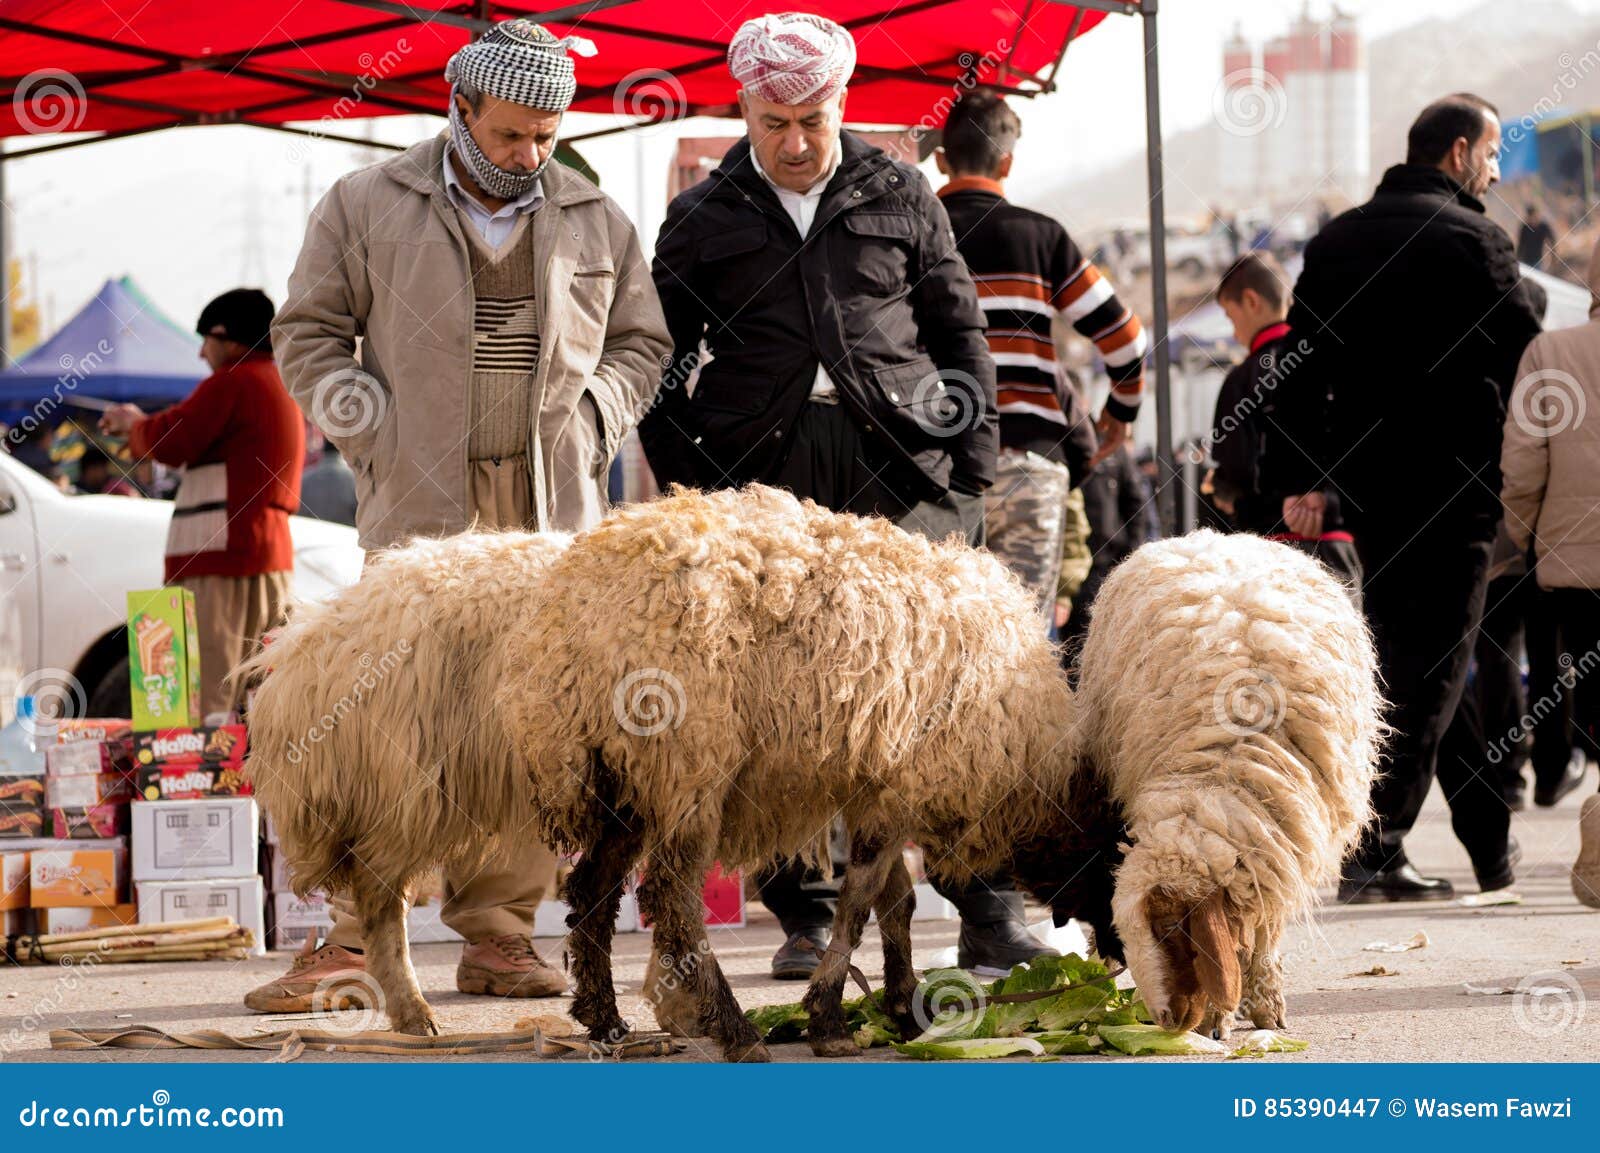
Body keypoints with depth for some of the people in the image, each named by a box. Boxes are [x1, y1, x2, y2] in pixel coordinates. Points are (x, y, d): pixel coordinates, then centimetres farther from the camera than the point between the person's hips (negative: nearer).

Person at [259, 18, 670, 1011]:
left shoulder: (597, 222, 14)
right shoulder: (368, 208, 6)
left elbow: (639, 341, 24)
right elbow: (309, 332, 9)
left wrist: (594, 418, 6)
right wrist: (371, 427, -3)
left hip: (552, 508, 3)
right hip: (420, 502, -3)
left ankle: (499, 936, 5)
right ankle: (355, 936, -8)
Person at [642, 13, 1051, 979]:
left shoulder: (902, 200, 13)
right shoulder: (703, 221, 12)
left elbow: (961, 335, 16)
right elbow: (660, 366, 14)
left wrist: (973, 472, 7)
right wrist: (687, 489, 4)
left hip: (901, 468, 0)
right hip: (762, 476, 0)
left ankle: (992, 915, -4)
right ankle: (807, 917, 7)